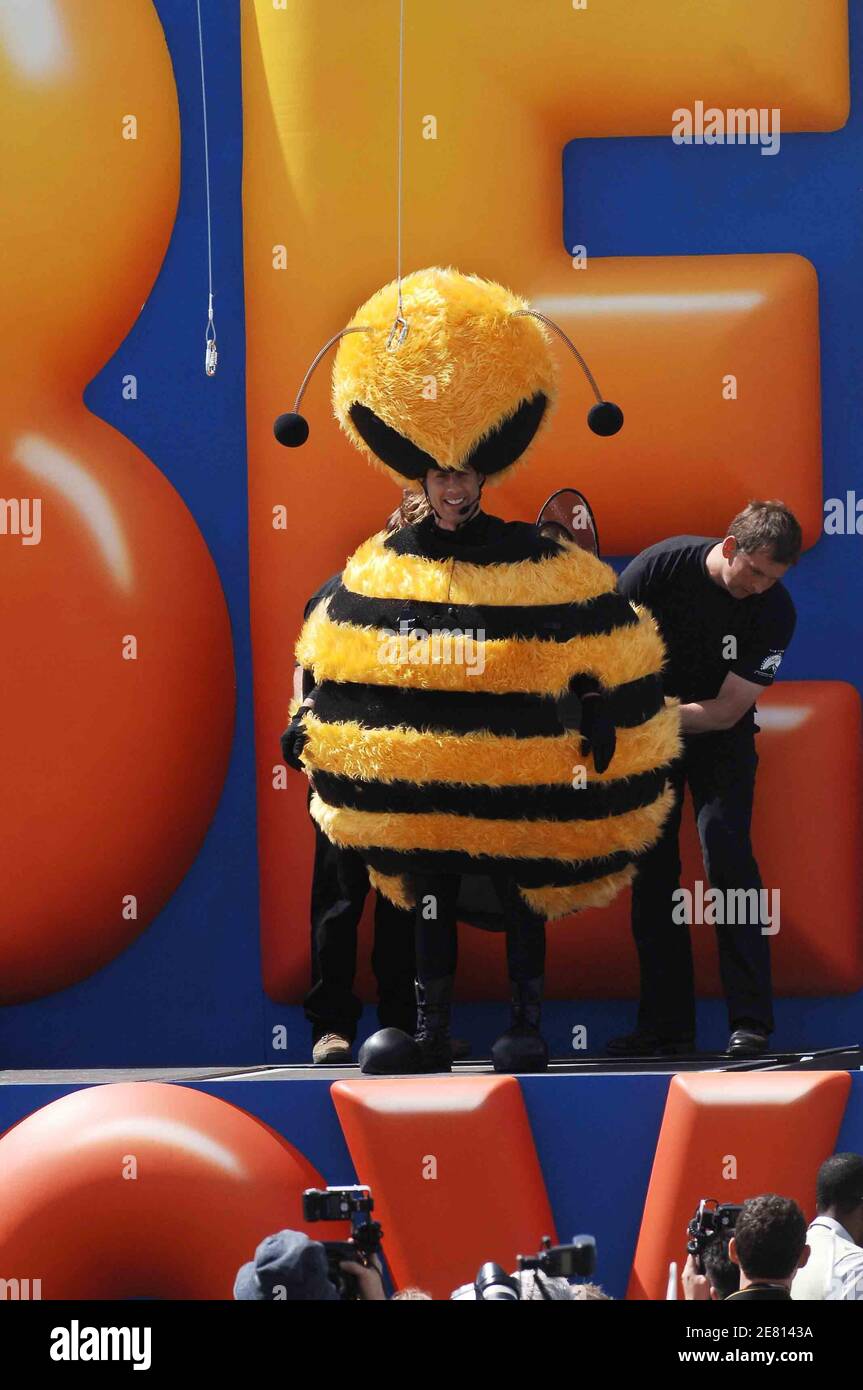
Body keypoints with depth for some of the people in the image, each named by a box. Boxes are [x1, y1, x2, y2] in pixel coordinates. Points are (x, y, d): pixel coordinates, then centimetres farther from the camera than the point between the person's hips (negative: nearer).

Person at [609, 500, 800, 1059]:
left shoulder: (775, 610, -19)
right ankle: (666, 1024, 6)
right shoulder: (660, 566, -19)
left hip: (722, 736, -1)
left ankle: (751, 1023, -17)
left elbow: (727, 710, -19)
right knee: (651, 867, -1)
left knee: (727, 853, -17)